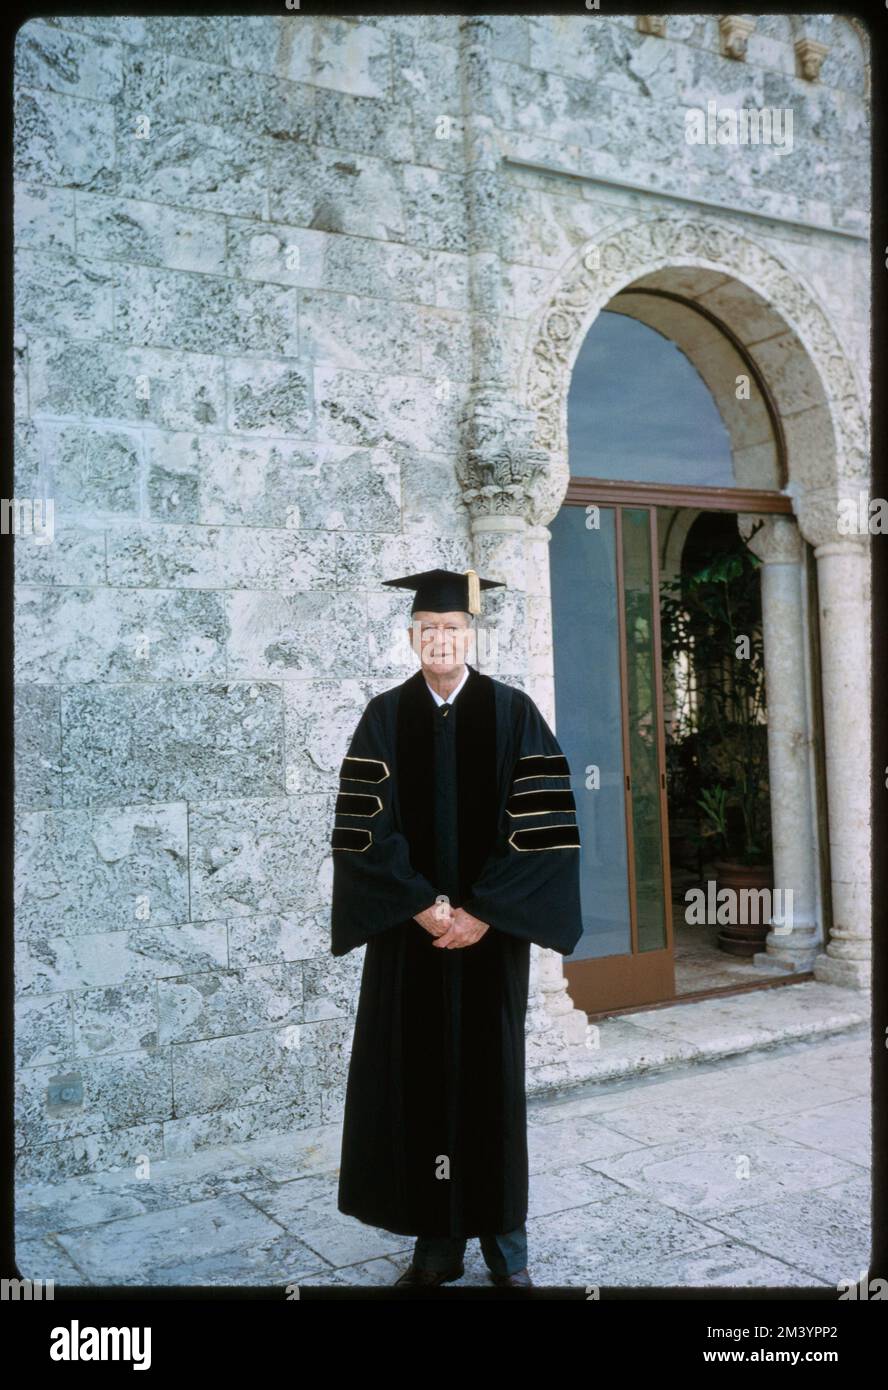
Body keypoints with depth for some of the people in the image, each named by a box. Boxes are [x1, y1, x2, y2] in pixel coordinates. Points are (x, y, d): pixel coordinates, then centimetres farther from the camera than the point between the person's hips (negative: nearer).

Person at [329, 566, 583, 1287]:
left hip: (491, 931, -1)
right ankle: (437, 1242, 19)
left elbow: (542, 822, -6)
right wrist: (423, 907, -13)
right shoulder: (385, 716, 3)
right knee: (419, 1079, 5)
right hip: (408, 932, 1)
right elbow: (364, 828, -3)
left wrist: (483, 913, -13)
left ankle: (505, 1242, 22)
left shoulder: (512, 712, -1)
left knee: (492, 1076, 7)